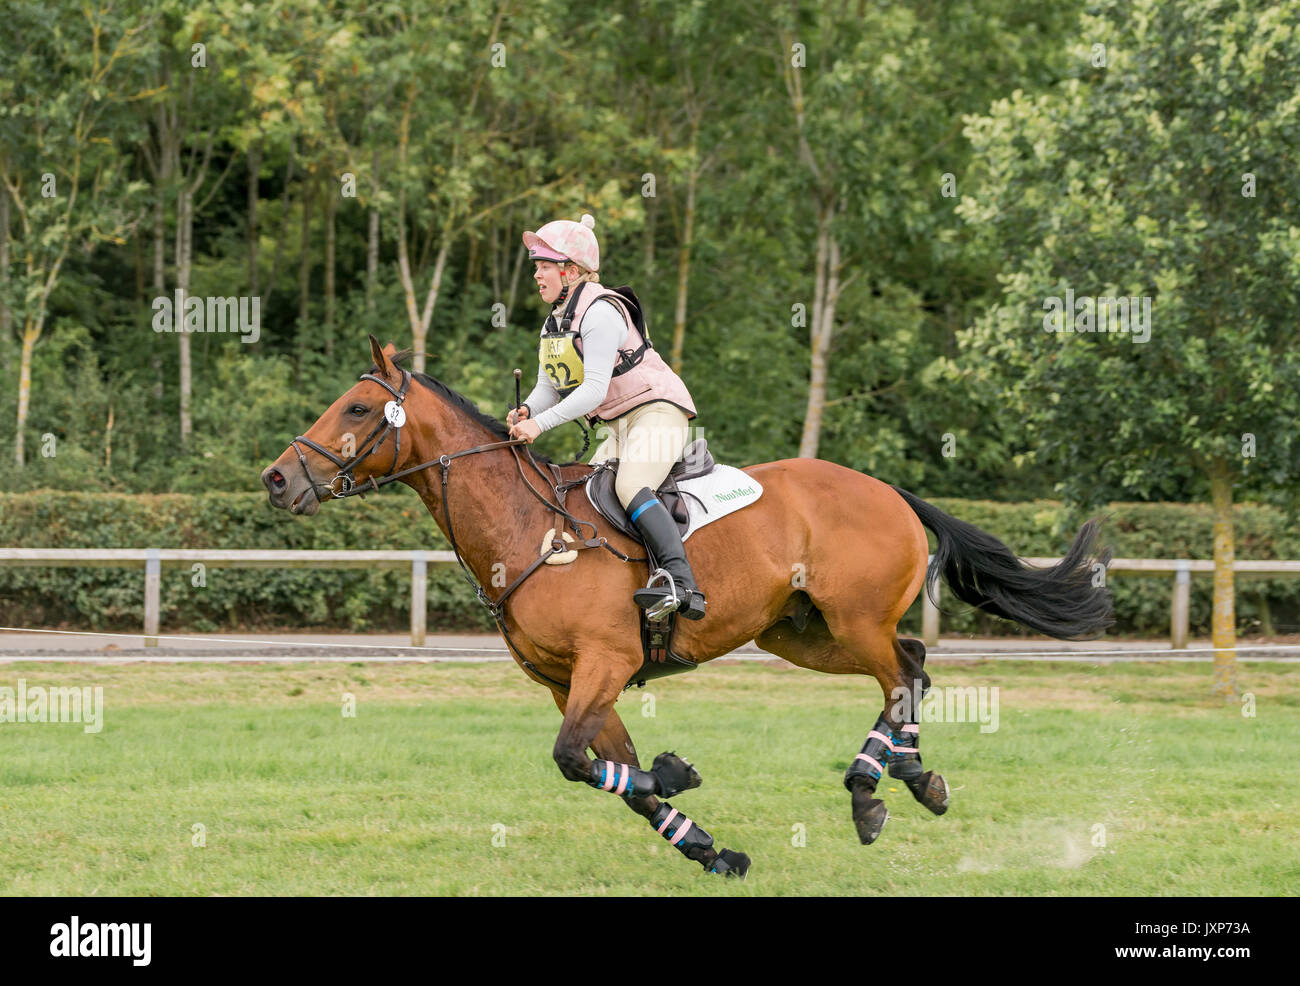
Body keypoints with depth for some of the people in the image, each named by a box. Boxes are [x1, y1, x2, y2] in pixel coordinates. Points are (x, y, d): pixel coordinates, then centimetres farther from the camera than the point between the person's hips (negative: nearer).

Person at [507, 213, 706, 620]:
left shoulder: (600, 313, -18)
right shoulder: (554, 323, 13)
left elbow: (594, 388, -25)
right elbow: (548, 387, 11)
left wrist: (541, 423, -30)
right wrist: (525, 412, -12)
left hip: (657, 412, -11)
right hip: (619, 428, 11)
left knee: (630, 487, -31)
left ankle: (684, 586, -45)